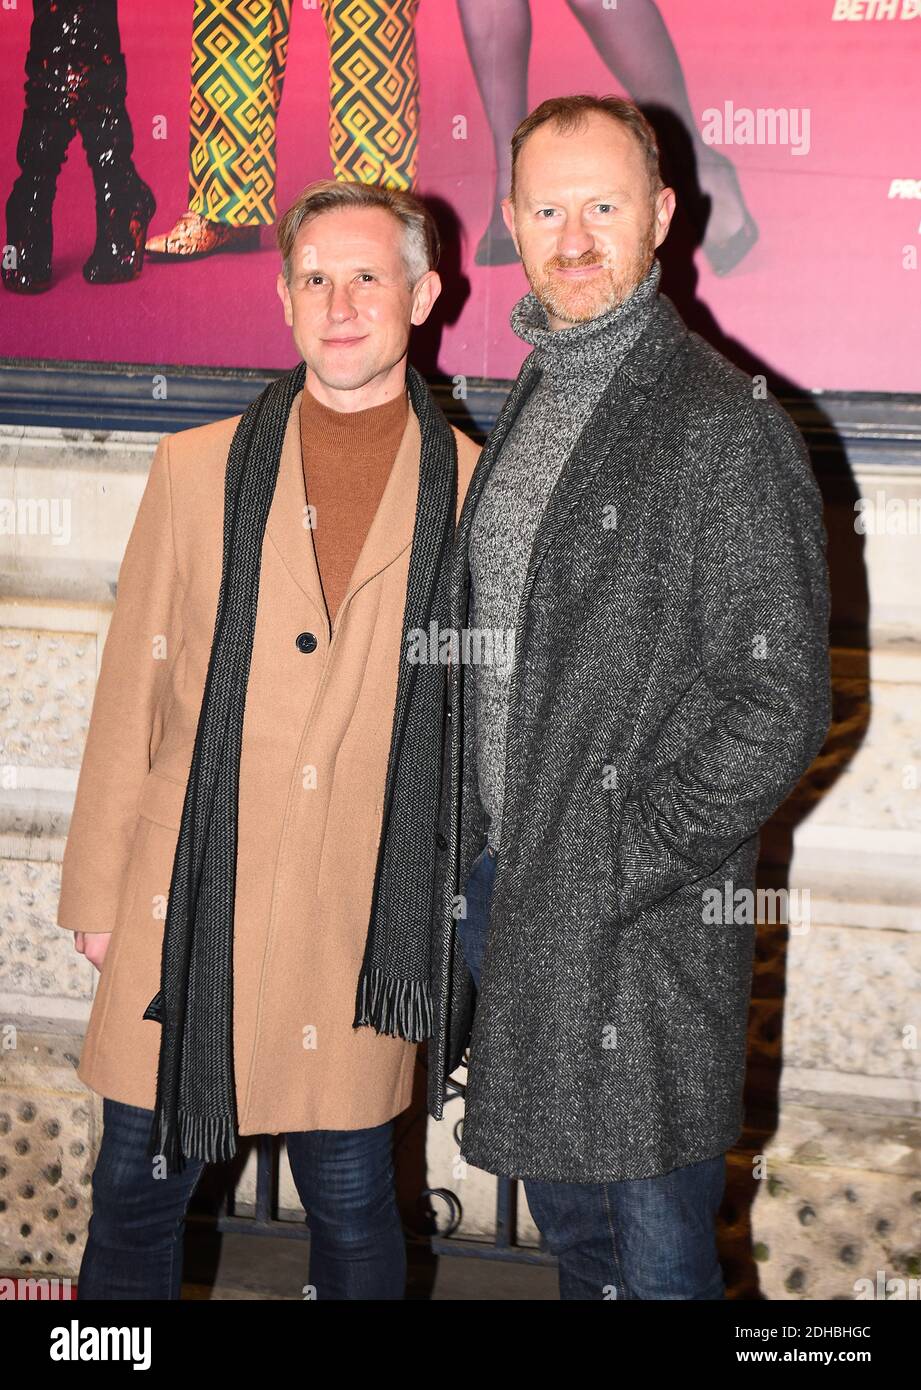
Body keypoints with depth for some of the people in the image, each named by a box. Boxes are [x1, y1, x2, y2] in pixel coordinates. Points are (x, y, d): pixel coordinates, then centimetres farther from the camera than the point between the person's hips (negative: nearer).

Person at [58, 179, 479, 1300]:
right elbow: (131, 695, 5)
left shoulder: (473, 490, 0)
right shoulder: (197, 470, 4)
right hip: (186, 910, 1)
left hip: (362, 918, -1)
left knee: (352, 1203, 12)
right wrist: (97, 893, 5)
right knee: (138, 1189, 13)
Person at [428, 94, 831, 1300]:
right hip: (499, 891, 7)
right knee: (574, 1245, 23)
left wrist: (608, 875, -17)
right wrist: (471, 862, 8)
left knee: (657, 1257, 7)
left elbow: (780, 708, -16)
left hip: (645, 929, -7)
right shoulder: (524, 410, 11)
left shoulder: (728, 429, -14)